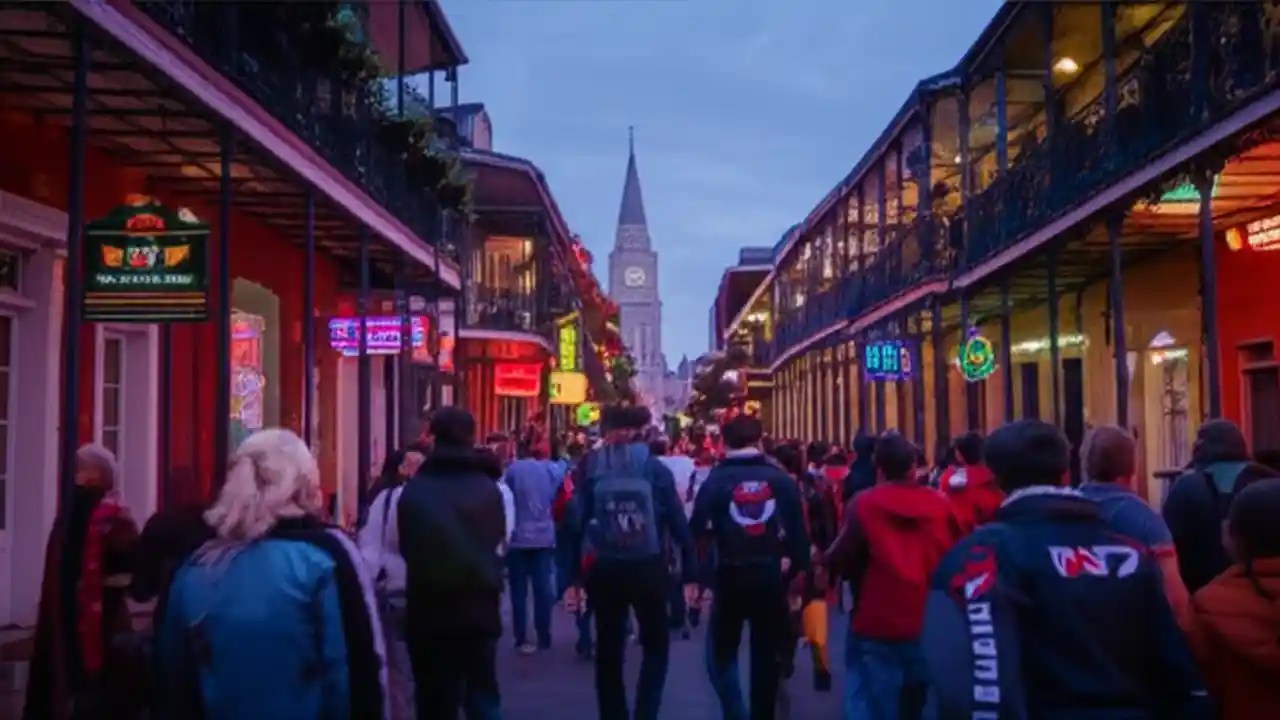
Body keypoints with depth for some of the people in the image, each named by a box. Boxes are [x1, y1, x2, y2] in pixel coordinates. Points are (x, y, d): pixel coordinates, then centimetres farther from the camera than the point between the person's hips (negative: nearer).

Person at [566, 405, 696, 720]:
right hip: (648, 566, -1)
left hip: (603, 568, 1)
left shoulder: (590, 467, -1)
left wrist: (574, 575, -1)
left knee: (608, 648, 13)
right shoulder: (656, 468, -1)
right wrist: (689, 572, 0)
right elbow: (678, 521, -4)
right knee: (656, 644, 14)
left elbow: (577, 521, -5)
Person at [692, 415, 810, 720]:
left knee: (722, 650, 15)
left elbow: (697, 529, -10)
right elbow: (799, 528, -3)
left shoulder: (716, 479, -4)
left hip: (730, 576, -1)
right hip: (771, 576, 1)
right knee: (766, 655, 13)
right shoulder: (781, 479, 1)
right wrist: (798, 570, 2)